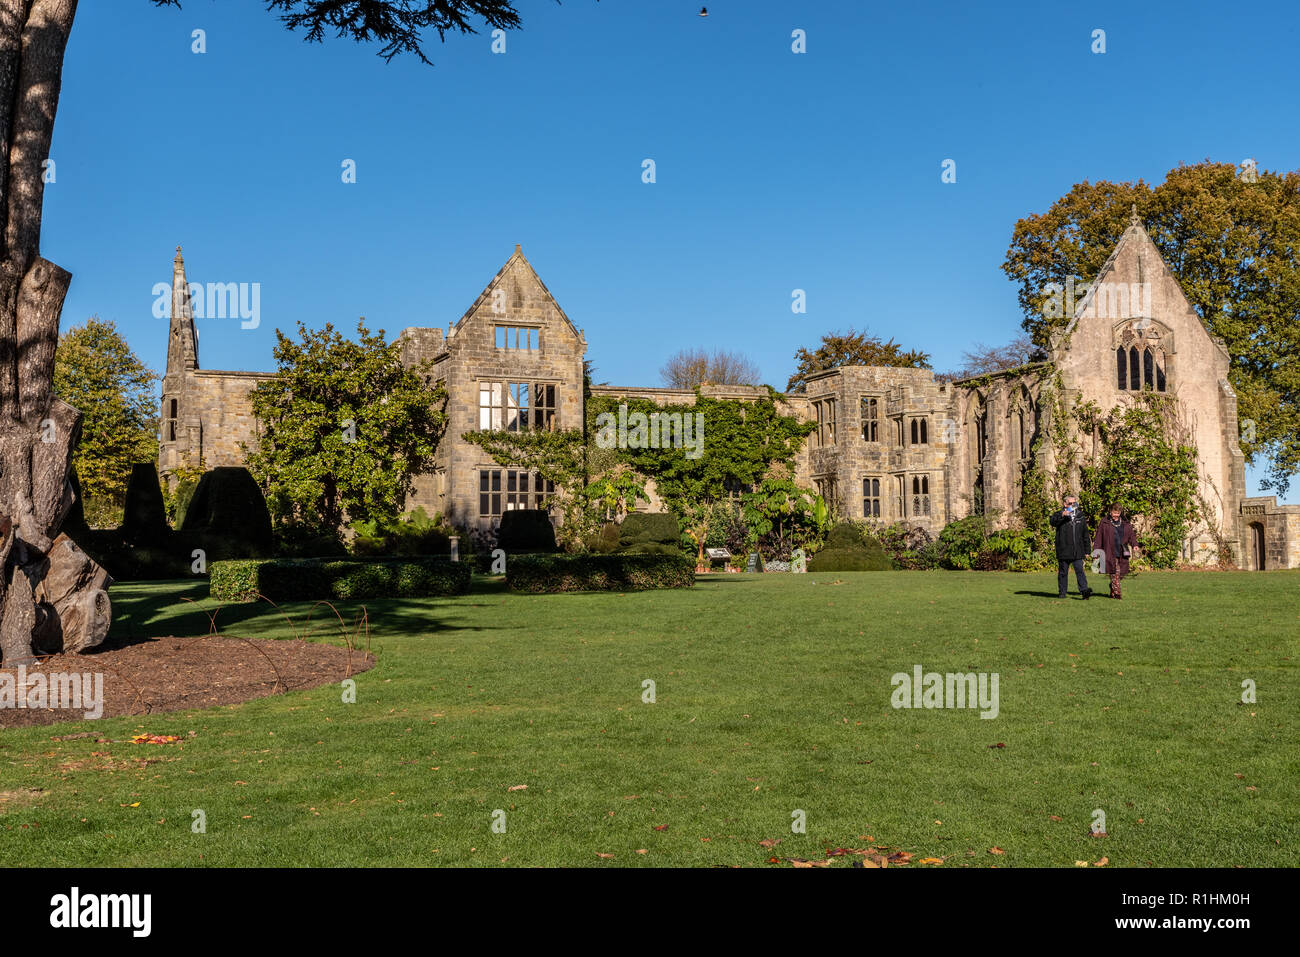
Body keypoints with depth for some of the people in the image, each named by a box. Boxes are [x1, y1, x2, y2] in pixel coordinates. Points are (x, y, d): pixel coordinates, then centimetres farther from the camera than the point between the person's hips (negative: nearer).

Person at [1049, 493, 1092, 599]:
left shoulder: (1080, 517, 14)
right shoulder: (1059, 515, 2)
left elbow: (1085, 535, 19)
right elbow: (1052, 521, -24)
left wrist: (1087, 550, 15)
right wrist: (1062, 515, -42)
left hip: (1078, 551, 2)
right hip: (1063, 551, -2)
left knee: (1080, 570, -8)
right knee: (1063, 572, 6)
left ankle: (1084, 590, -14)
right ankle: (1062, 592, 14)